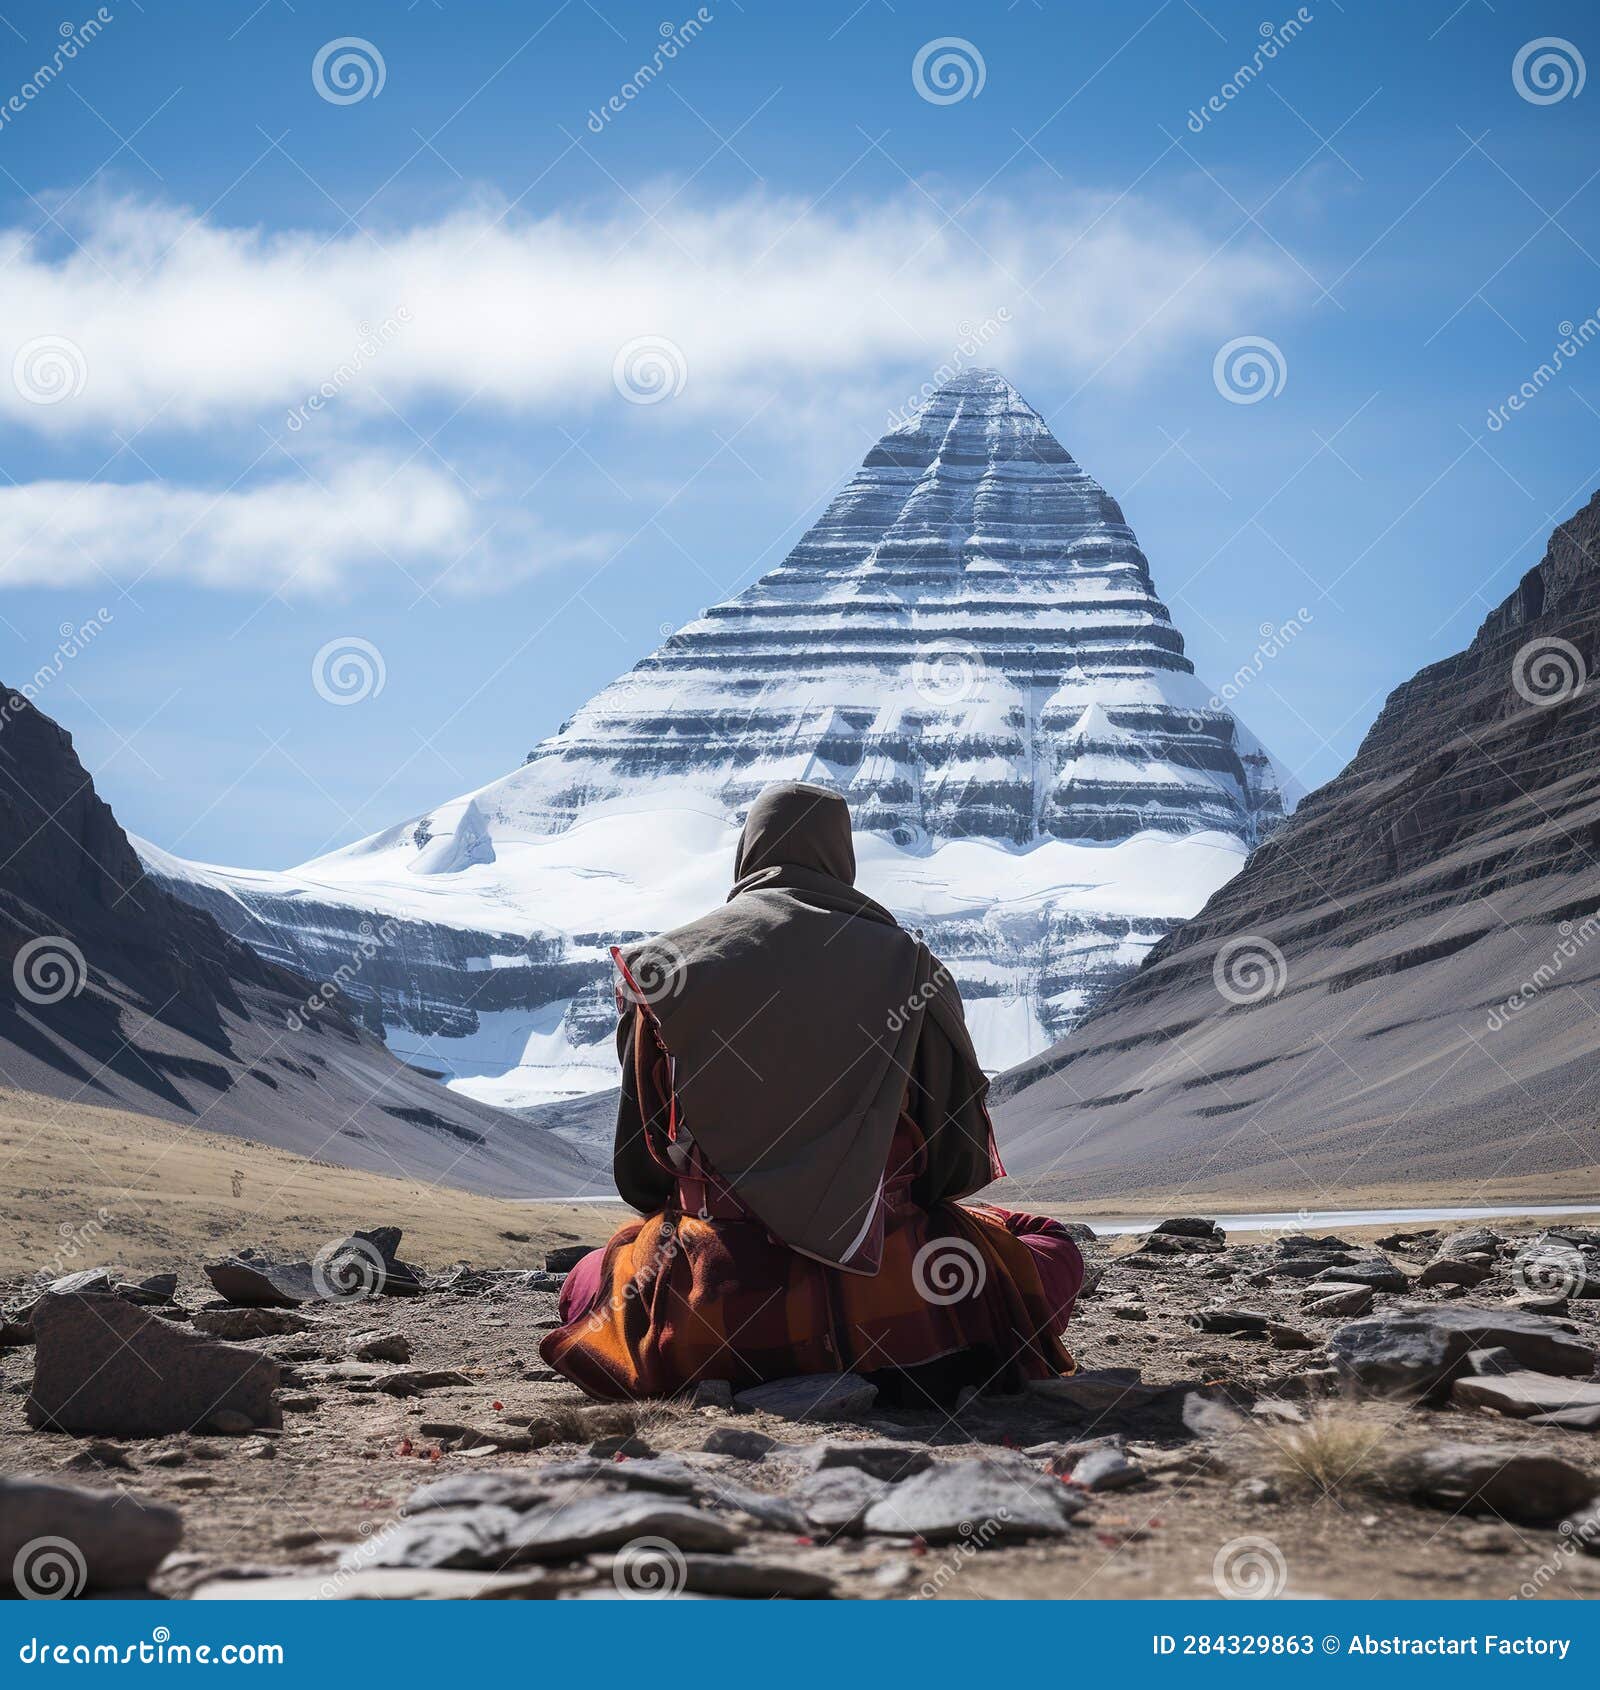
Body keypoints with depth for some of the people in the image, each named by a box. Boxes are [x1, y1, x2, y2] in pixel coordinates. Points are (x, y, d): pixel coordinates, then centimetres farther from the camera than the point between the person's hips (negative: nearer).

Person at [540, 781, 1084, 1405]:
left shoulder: (664, 969, 2)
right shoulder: (905, 963, -1)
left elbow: (638, 1174, 8)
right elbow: (961, 1163, 4)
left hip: (719, 1295, 1)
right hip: (886, 1290, -1)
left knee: (587, 1283, 31)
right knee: (1049, 1245, 24)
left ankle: (740, 1374, 4)